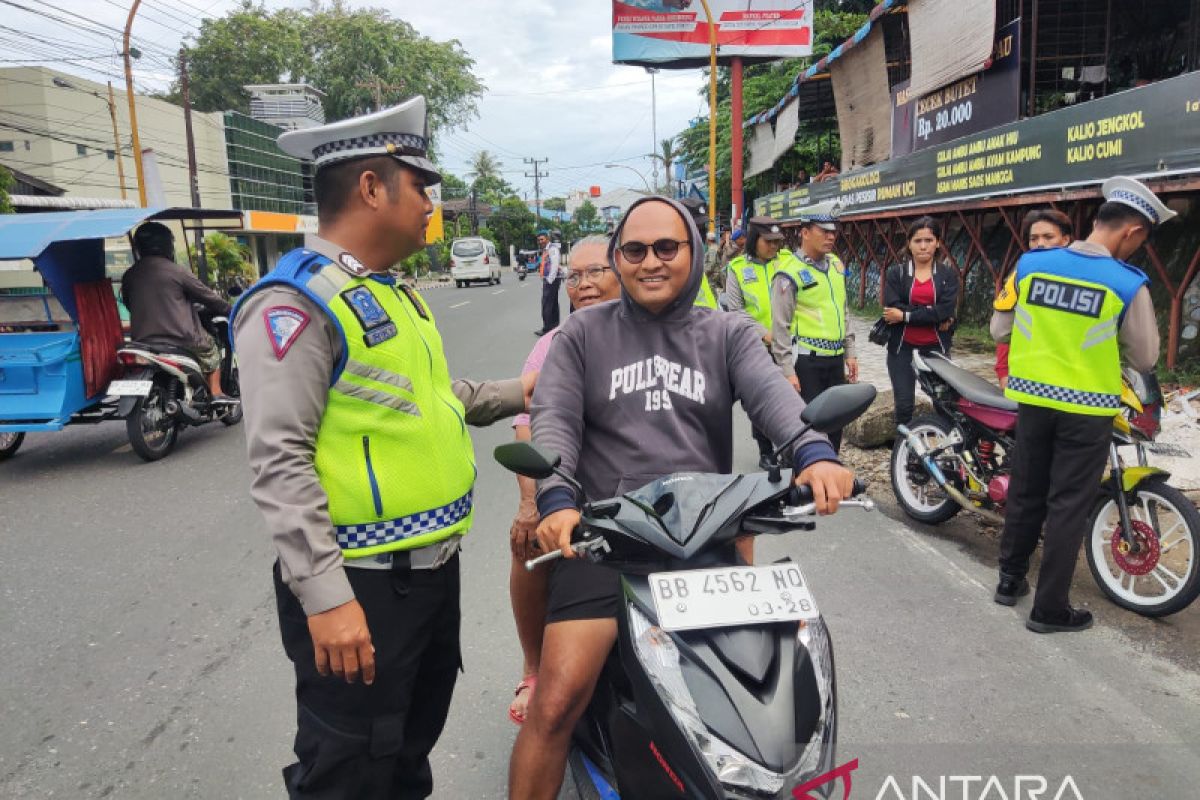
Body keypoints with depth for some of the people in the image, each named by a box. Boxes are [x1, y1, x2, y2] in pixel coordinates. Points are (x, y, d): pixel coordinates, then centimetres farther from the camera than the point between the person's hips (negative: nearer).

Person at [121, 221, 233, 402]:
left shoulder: (128, 276, 5)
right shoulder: (176, 272, -9)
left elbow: (128, 304, 19)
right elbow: (207, 297, 0)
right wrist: (229, 310, 17)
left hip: (141, 342, 5)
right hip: (181, 341, -5)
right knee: (211, 348, 24)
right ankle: (216, 394, 18)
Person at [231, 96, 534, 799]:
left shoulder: (393, 293, 13)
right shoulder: (295, 301, -17)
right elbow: (280, 462, -22)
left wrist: (515, 395, 26)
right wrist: (325, 597, -25)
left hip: (432, 564, 9)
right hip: (360, 585, -9)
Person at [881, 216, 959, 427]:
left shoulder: (949, 274, 5)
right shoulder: (896, 273, 4)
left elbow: (946, 310, -11)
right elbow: (892, 309, -12)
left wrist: (905, 315, -14)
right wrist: (933, 315, -15)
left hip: (936, 348, 0)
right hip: (902, 348, 0)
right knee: (904, 406, -1)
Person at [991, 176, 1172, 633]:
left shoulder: (1030, 264, -4)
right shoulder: (1129, 285, -14)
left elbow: (999, 330, 5)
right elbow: (1144, 360, -5)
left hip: (1032, 398, 4)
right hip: (1087, 408, -4)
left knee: (1025, 491, 18)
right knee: (1069, 505, 5)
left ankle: (1010, 578, 32)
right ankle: (1050, 609, 14)